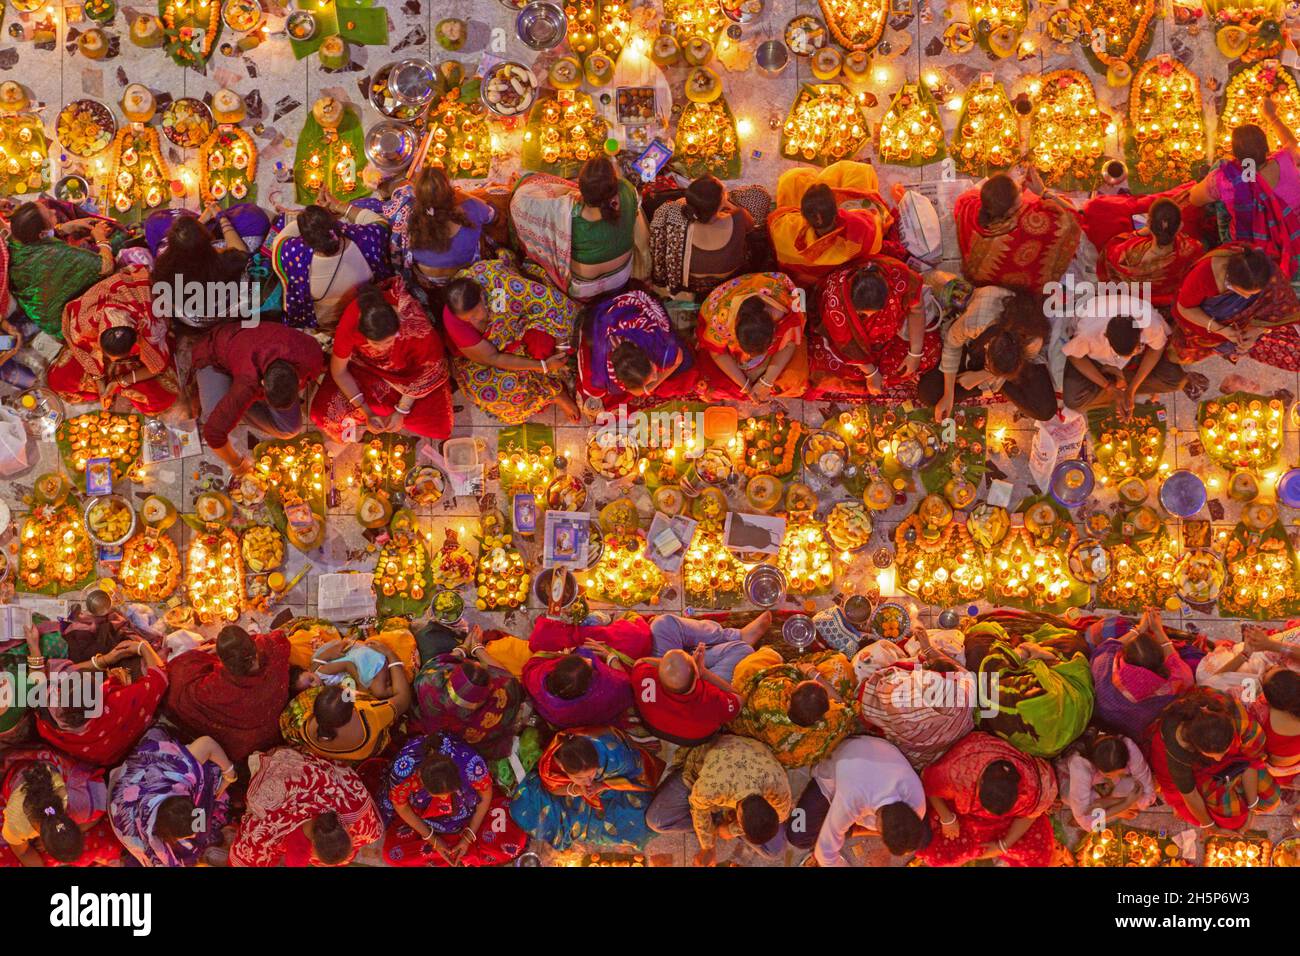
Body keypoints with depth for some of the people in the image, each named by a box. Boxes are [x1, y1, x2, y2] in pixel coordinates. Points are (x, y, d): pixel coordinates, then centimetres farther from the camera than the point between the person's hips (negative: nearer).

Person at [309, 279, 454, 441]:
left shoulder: (417, 324, -39)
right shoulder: (350, 323, -36)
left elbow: (427, 369, -18)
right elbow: (338, 372, -17)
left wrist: (402, 411, -20)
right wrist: (367, 413, -23)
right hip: (365, 366, 0)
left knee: (438, 421, -16)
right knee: (326, 412, -16)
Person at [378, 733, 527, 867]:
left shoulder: (470, 763, -39)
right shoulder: (403, 769, -39)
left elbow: (486, 795, -16)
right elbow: (400, 806, -16)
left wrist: (469, 837, -18)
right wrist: (432, 839, -17)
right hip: (422, 812, 1)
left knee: (513, 844, -18)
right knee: (393, 854, -21)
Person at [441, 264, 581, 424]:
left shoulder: (501, 283, -34)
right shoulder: (454, 322, -34)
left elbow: (553, 301, -25)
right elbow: (492, 358, -28)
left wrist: (561, 348, -24)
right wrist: (543, 366, -30)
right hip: (478, 357, -1)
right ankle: (553, 392, -9)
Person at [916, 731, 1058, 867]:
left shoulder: (1030, 784, -38)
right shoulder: (957, 771, -43)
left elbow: (1029, 815, -13)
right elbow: (928, 783, -20)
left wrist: (1003, 846, -13)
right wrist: (947, 819, -16)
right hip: (958, 803, -1)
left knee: (1036, 853, -10)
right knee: (935, 851, -15)